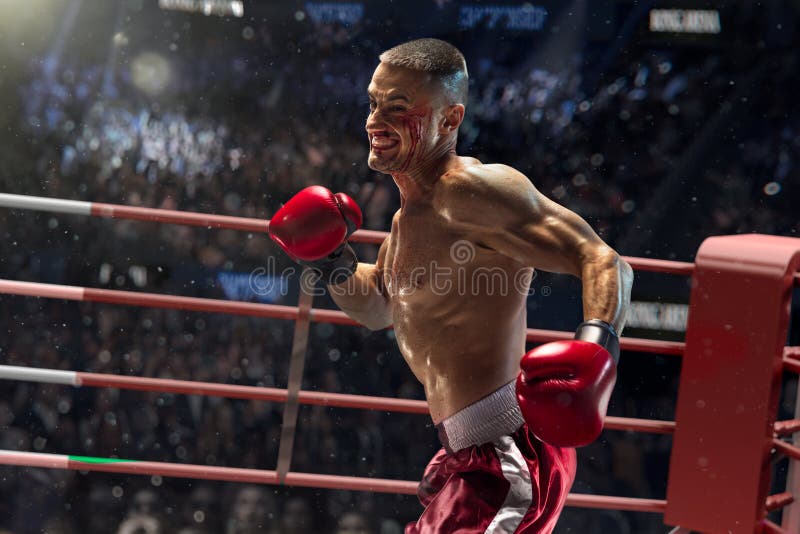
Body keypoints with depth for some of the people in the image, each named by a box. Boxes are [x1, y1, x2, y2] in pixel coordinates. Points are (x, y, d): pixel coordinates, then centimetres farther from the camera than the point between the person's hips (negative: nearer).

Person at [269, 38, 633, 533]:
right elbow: (379, 307, 30)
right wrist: (335, 265, 10)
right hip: (467, 459, 11)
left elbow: (605, 262, -21)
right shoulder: (412, 211, 15)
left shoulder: (473, 188, -15)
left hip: (505, 461, -11)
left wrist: (597, 345, -39)